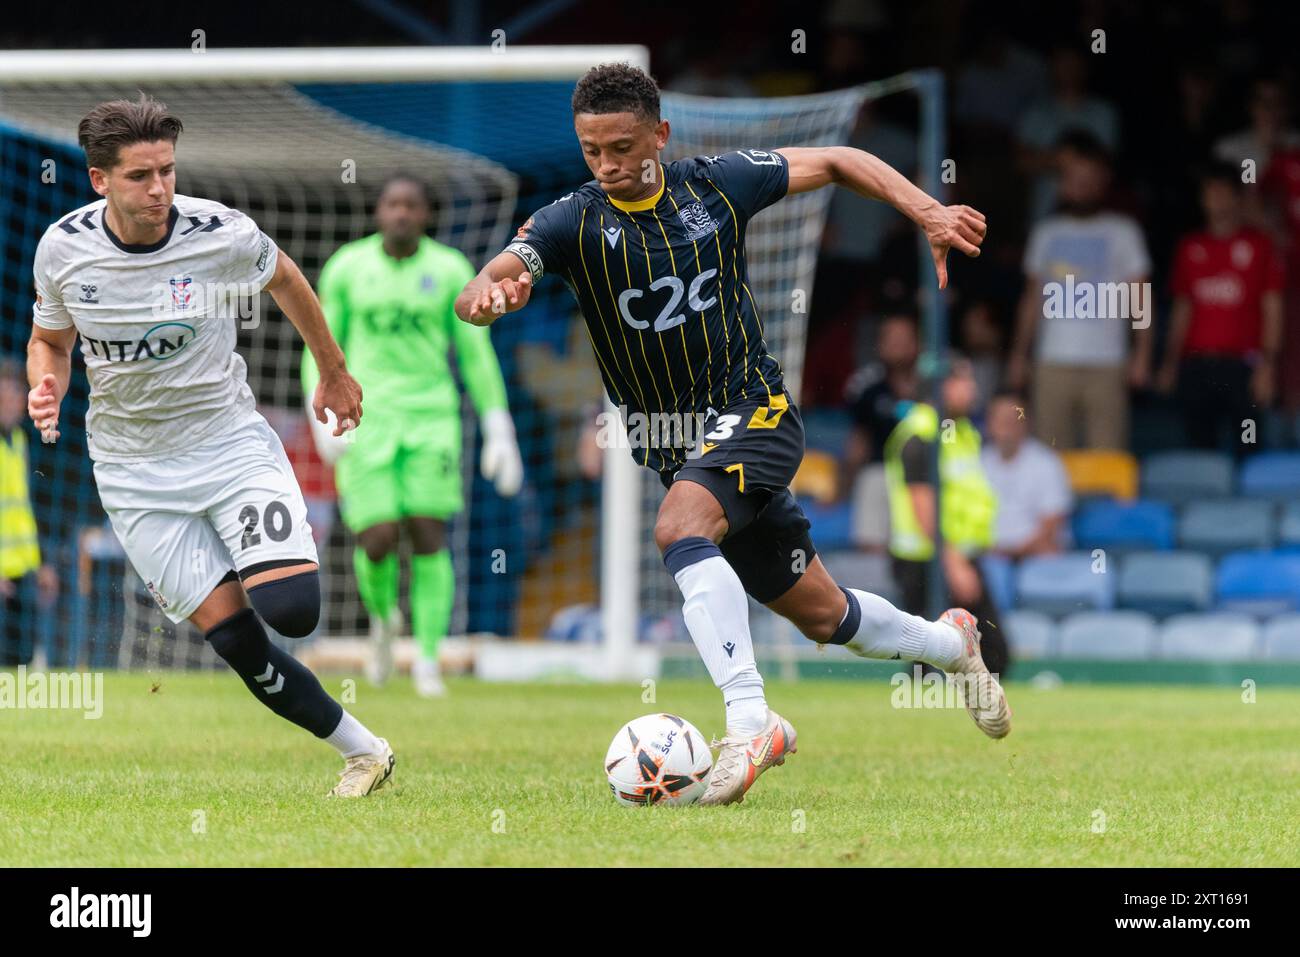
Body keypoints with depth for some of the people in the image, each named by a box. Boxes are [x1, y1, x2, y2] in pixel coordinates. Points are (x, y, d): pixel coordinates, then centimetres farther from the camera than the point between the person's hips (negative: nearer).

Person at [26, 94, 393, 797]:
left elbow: (284, 279, 8)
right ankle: (362, 750, 8)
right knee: (234, 637, -7)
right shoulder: (62, 248, -10)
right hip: (134, 470, 1)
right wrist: (46, 389, -15)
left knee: (292, 609, -21)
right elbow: (49, 341, 8)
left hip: (230, 442, -1)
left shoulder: (222, 234, -14)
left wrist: (334, 371, 20)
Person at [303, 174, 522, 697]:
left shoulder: (450, 271, 0)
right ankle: (384, 619, 23)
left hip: (430, 417, 0)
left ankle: (427, 662, 2)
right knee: (377, 541, -10)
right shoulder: (346, 269, 1)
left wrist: (499, 433, 1)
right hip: (366, 419, 0)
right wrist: (323, 419, -9)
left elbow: (477, 355, 4)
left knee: (429, 537, -9)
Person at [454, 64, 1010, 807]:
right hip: (671, 442, 3)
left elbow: (837, 162, 8)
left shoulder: (717, 185, -6)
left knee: (679, 528, -33)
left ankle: (751, 720, -36)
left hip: (754, 412, -3)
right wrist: (486, 297, -50)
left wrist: (927, 212, -3)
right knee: (823, 617, 13)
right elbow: (489, 281, -25)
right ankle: (953, 643, 41)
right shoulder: (574, 222, -8)